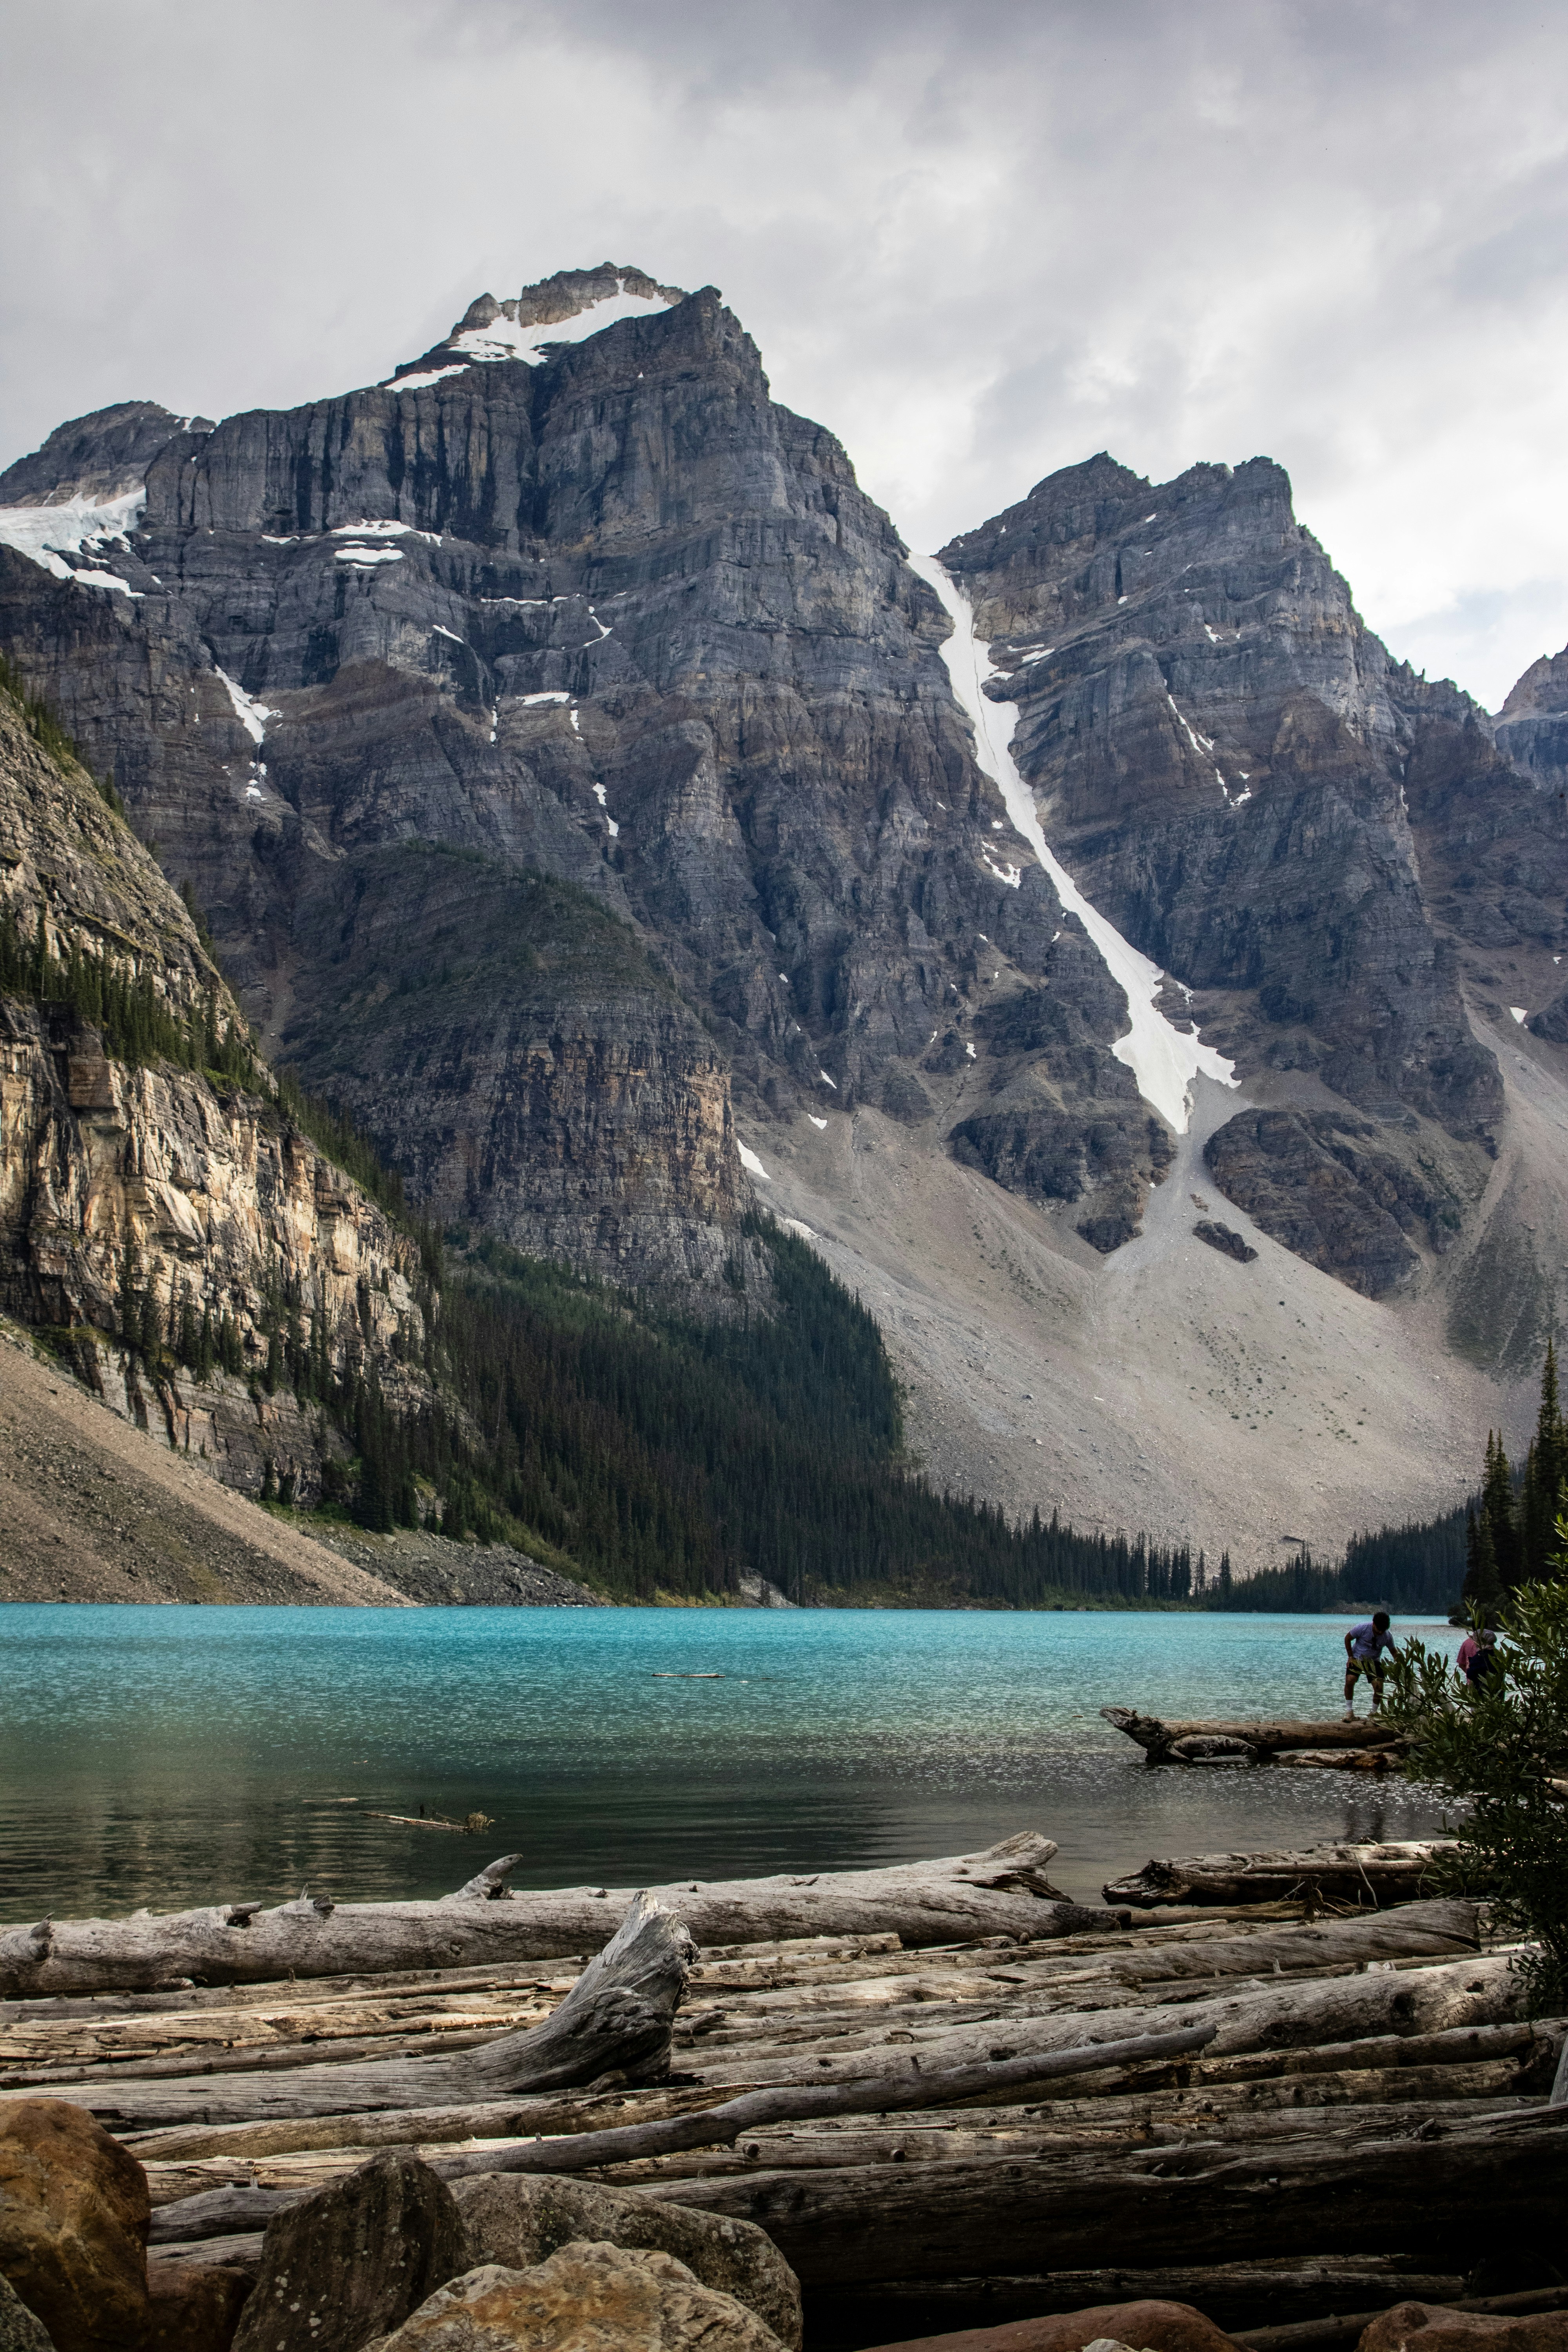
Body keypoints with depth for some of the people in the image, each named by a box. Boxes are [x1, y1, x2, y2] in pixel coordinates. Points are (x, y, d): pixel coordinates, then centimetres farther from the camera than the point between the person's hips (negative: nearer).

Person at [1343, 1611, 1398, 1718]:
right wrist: (1351, 1657, -9)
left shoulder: (1388, 1636, -15)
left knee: (1379, 1687, -13)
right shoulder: (1362, 1629, -23)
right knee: (1350, 1680, -23)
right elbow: (1348, 1638, -7)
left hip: (1374, 1661, 2)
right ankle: (1349, 1711, -11)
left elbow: (1394, 1652, 1)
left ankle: (1374, 1713, 10)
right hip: (1357, 1658, -2)